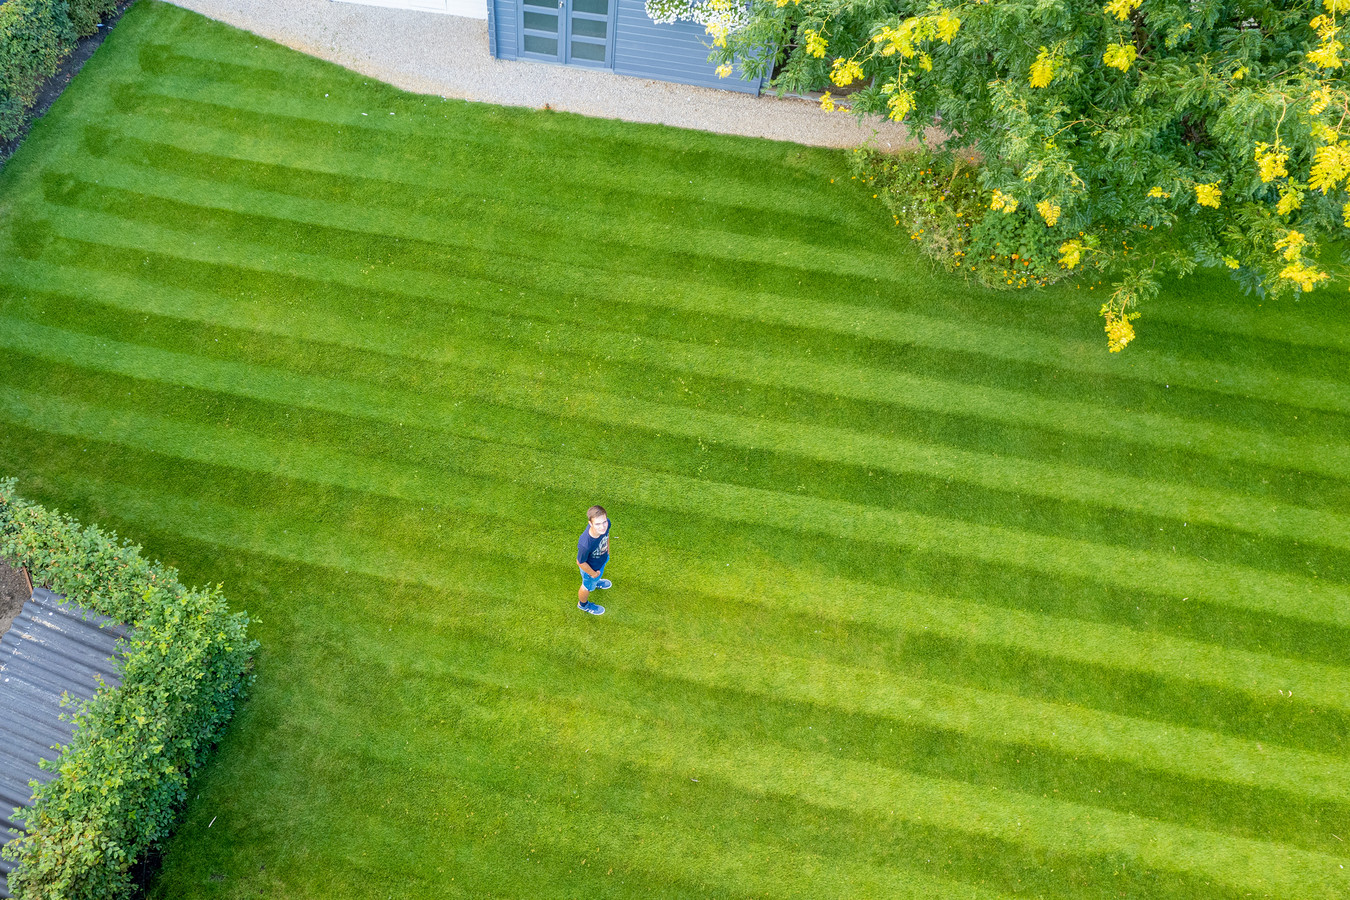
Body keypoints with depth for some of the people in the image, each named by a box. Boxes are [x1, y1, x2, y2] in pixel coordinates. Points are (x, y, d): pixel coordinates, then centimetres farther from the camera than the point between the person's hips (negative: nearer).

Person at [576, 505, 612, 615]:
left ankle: (596, 582, 75)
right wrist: (593, 574, -11)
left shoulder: (607, 523, -34)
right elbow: (581, 563, -29)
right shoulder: (585, 544, -49)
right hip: (591, 568, -5)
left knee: (600, 573, 39)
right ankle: (583, 604, 61)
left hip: (603, 558, 5)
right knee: (588, 587, 28)